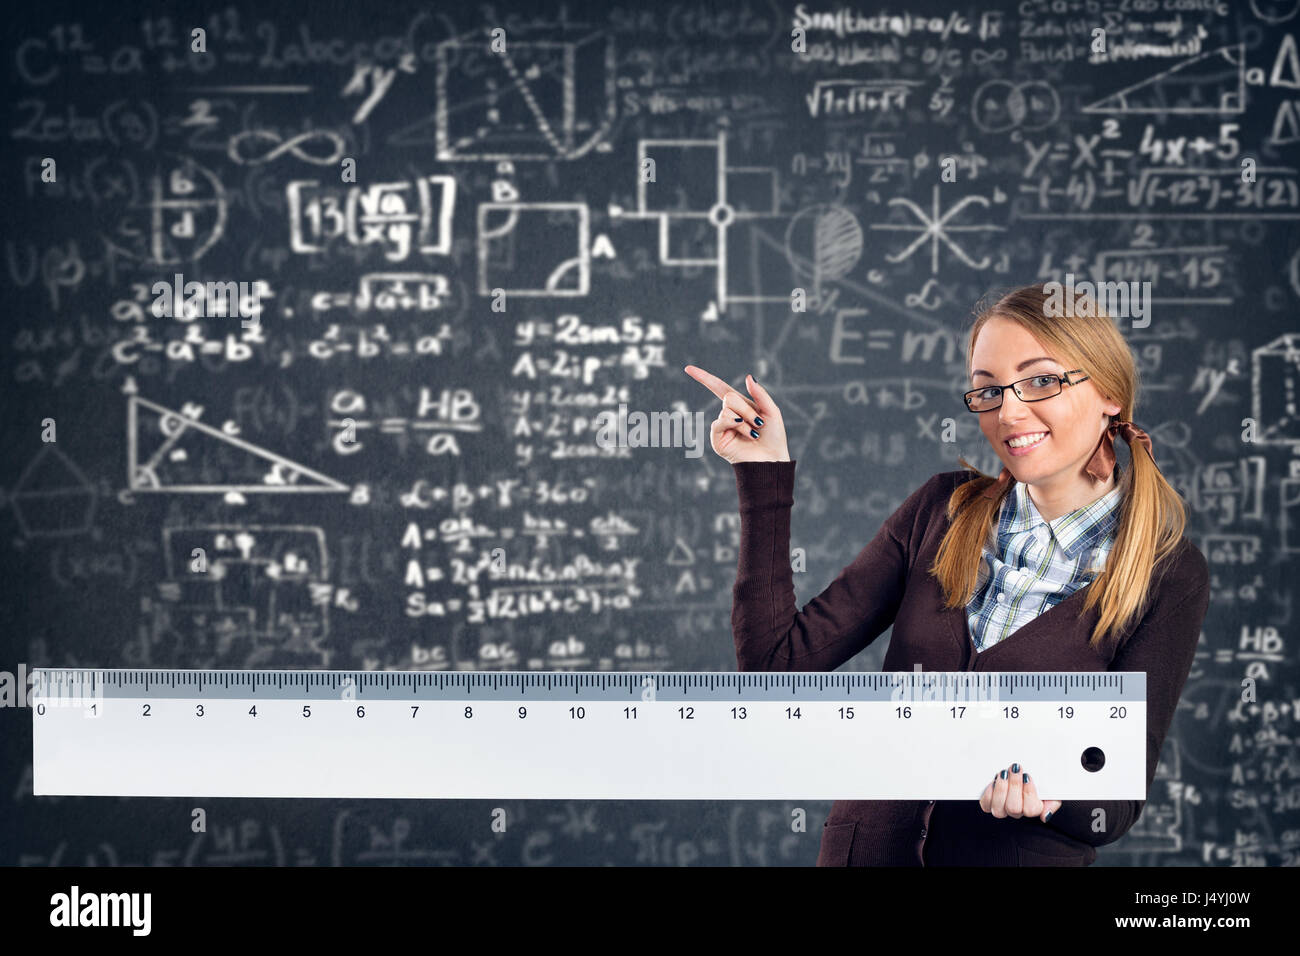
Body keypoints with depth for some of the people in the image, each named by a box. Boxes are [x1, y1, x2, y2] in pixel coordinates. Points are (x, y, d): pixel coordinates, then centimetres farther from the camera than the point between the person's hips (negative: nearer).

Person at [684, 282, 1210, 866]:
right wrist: (764, 475, -10)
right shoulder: (943, 511, -2)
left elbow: (1114, 807, -13)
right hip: (868, 849, 3)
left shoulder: (1168, 576, -11)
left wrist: (1043, 788, -34)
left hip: (1023, 857, -3)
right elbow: (779, 663, -8)